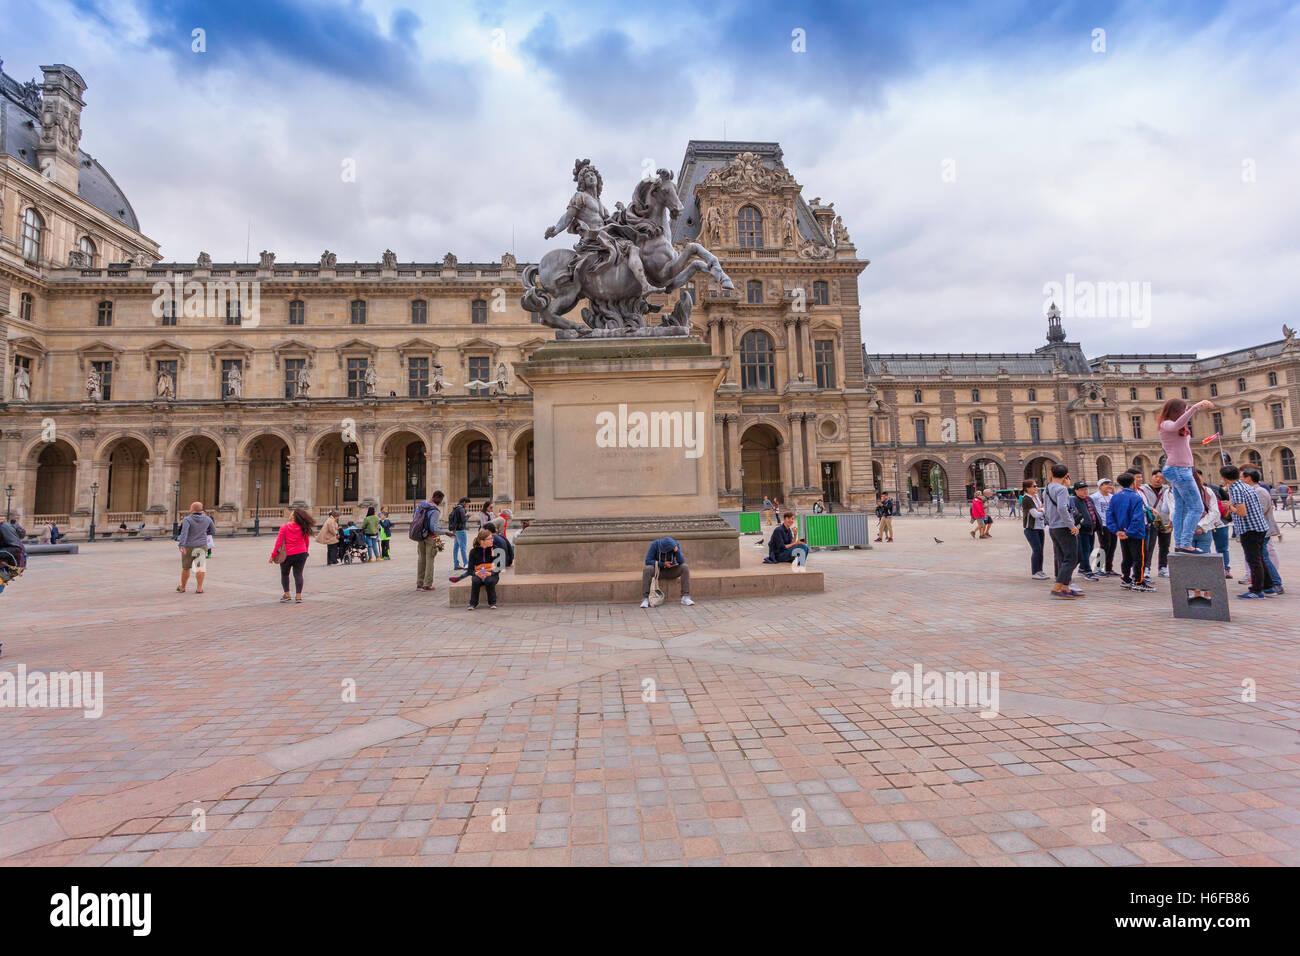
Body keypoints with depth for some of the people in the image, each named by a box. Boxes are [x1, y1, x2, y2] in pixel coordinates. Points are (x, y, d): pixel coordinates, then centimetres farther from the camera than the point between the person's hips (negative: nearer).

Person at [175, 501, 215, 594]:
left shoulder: (187, 519, -11)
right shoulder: (207, 519, 0)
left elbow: (184, 532, -25)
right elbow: (213, 531, 12)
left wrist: (182, 546, -32)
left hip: (188, 547, -1)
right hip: (201, 546, 1)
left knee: (185, 567, 14)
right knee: (200, 567, 0)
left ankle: (182, 587, 29)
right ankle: (199, 588, -6)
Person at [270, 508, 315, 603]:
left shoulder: (284, 527, -10)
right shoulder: (304, 528, -2)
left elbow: (278, 542, -10)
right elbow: (307, 542, 6)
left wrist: (272, 555, -4)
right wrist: (305, 553, 20)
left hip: (287, 554, -2)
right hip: (301, 554, 2)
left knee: (284, 574, 17)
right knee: (298, 574, 6)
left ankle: (286, 594, 15)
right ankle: (298, 596, 1)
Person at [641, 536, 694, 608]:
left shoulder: (676, 545, -15)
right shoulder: (655, 544, -20)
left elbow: (681, 562, -22)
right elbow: (648, 561, -19)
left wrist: (676, 551, -38)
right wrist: (663, 564, -24)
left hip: (671, 571, 2)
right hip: (658, 570, -2)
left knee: (685, 567, -26)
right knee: (647, 569, -33)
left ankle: (685, 597, -27)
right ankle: (645, 599, -31)